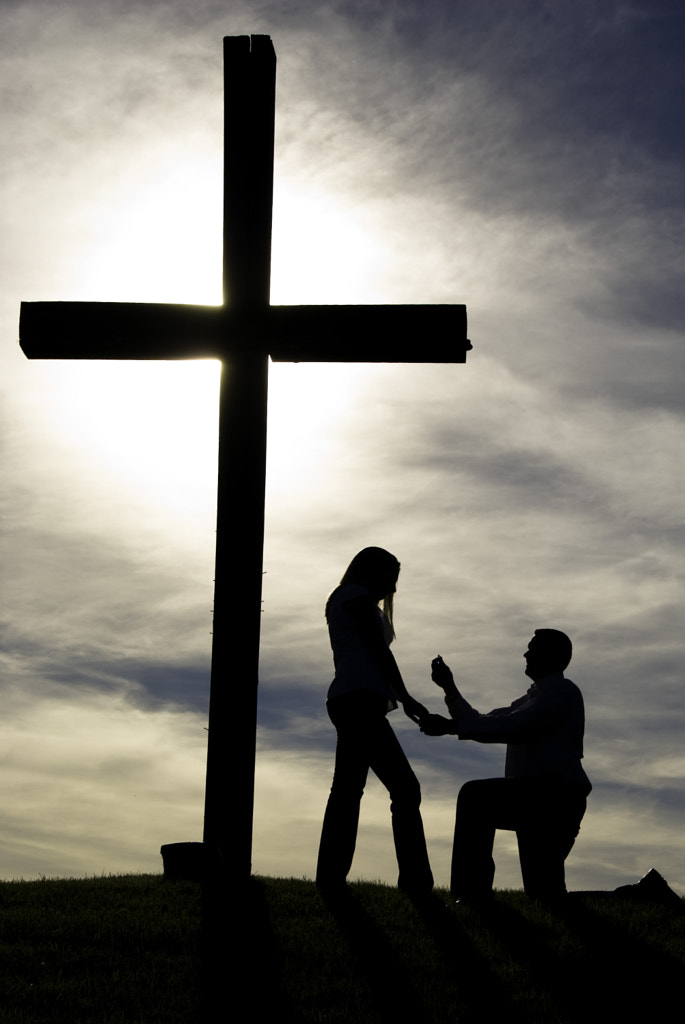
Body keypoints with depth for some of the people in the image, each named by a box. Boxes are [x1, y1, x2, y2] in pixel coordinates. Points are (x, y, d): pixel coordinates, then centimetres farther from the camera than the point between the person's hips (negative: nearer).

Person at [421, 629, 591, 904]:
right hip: (539, 801, 11)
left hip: (556, 795, -11)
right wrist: (449, 688, 17)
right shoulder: (533, 698, 27)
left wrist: (450, 726, -22)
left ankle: (472, 890, -25)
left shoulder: (563, 691, -6)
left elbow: (510, 727, -20)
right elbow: (482, 723, 24)